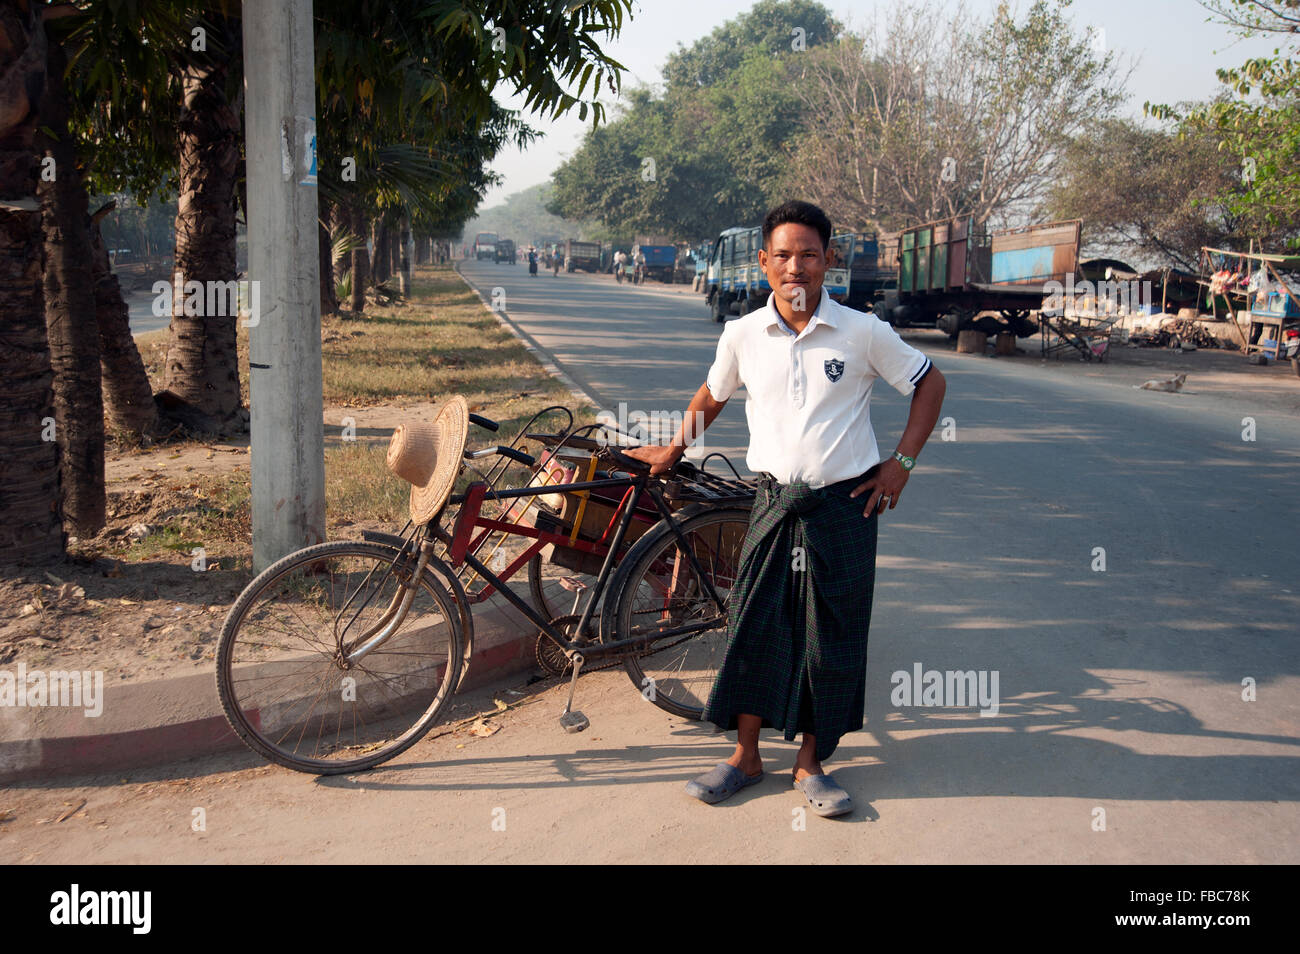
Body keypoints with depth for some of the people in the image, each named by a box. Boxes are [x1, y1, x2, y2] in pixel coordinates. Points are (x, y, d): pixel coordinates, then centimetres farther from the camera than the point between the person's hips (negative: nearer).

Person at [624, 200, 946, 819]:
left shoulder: (863, 332, -7)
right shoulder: (742, 335, -1)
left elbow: (930, 383, 5)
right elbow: (712, 396, 19)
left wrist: (902, 462, -2)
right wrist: (672, 451, 23)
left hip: (845, 506, -1)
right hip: (775, 501, 1)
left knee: (832, 635, 4)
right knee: (755, 626, 2)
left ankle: (810, 762, 20)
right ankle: (745, 756, 18)